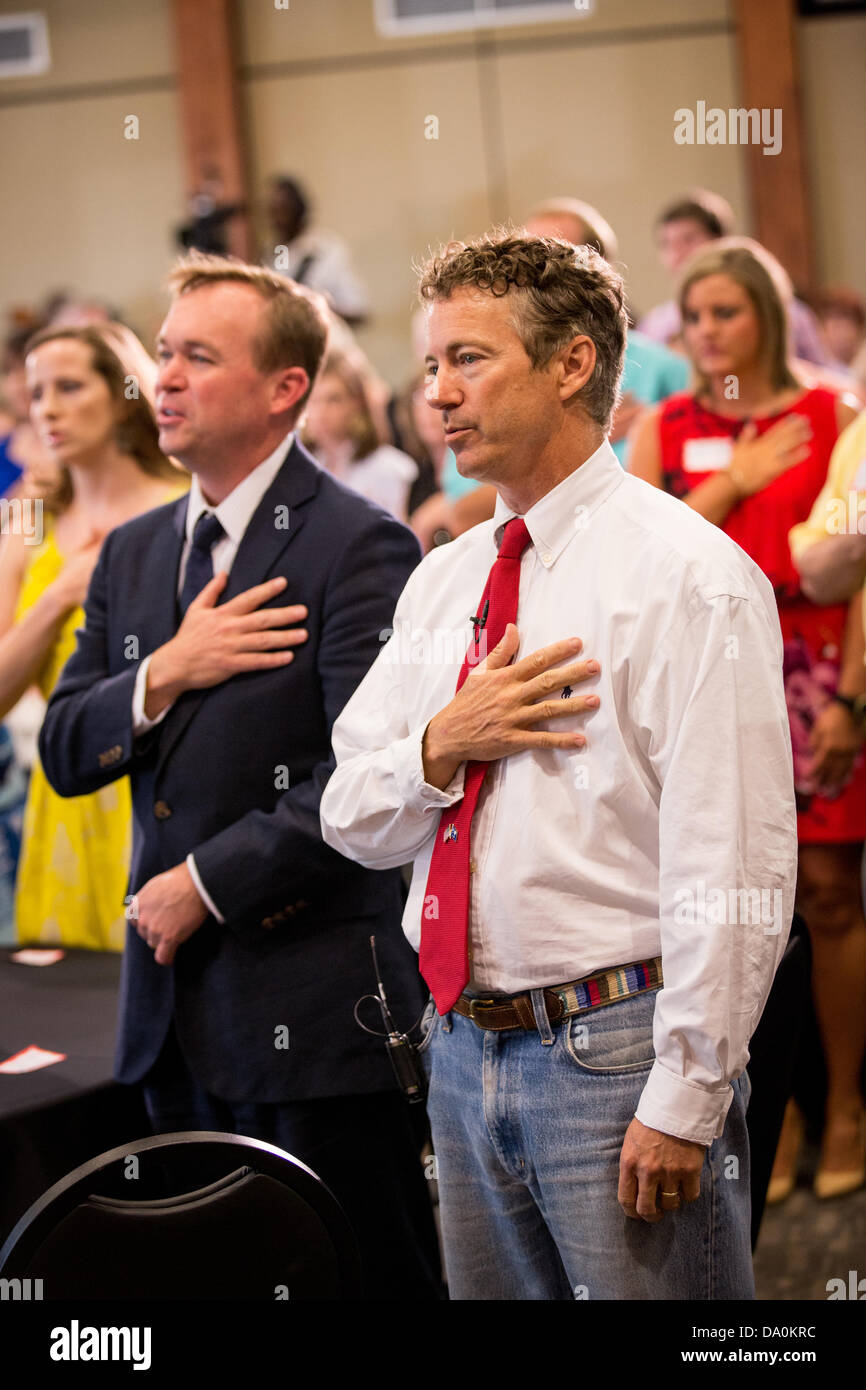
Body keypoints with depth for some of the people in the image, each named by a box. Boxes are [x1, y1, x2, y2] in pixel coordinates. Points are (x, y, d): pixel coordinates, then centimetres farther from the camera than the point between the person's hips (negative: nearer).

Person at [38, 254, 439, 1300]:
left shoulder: (360, 548, -10)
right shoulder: (133, 554, 14)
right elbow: (63, 754, 11)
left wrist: (204, 883, -12)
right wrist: (163, 676, -9)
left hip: (314, 1009, -7)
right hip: (174, 1010, 7)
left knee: (358, 1279, 0)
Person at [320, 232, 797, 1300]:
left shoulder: (687, 574, -11)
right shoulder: (438, 581, 12)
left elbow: (733, 862, -15)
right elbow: (350, 821, 13)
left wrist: (684, 1100, -18)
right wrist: (442, 746, -8)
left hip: (613, 1047, -7)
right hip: (463, 1044, 7)